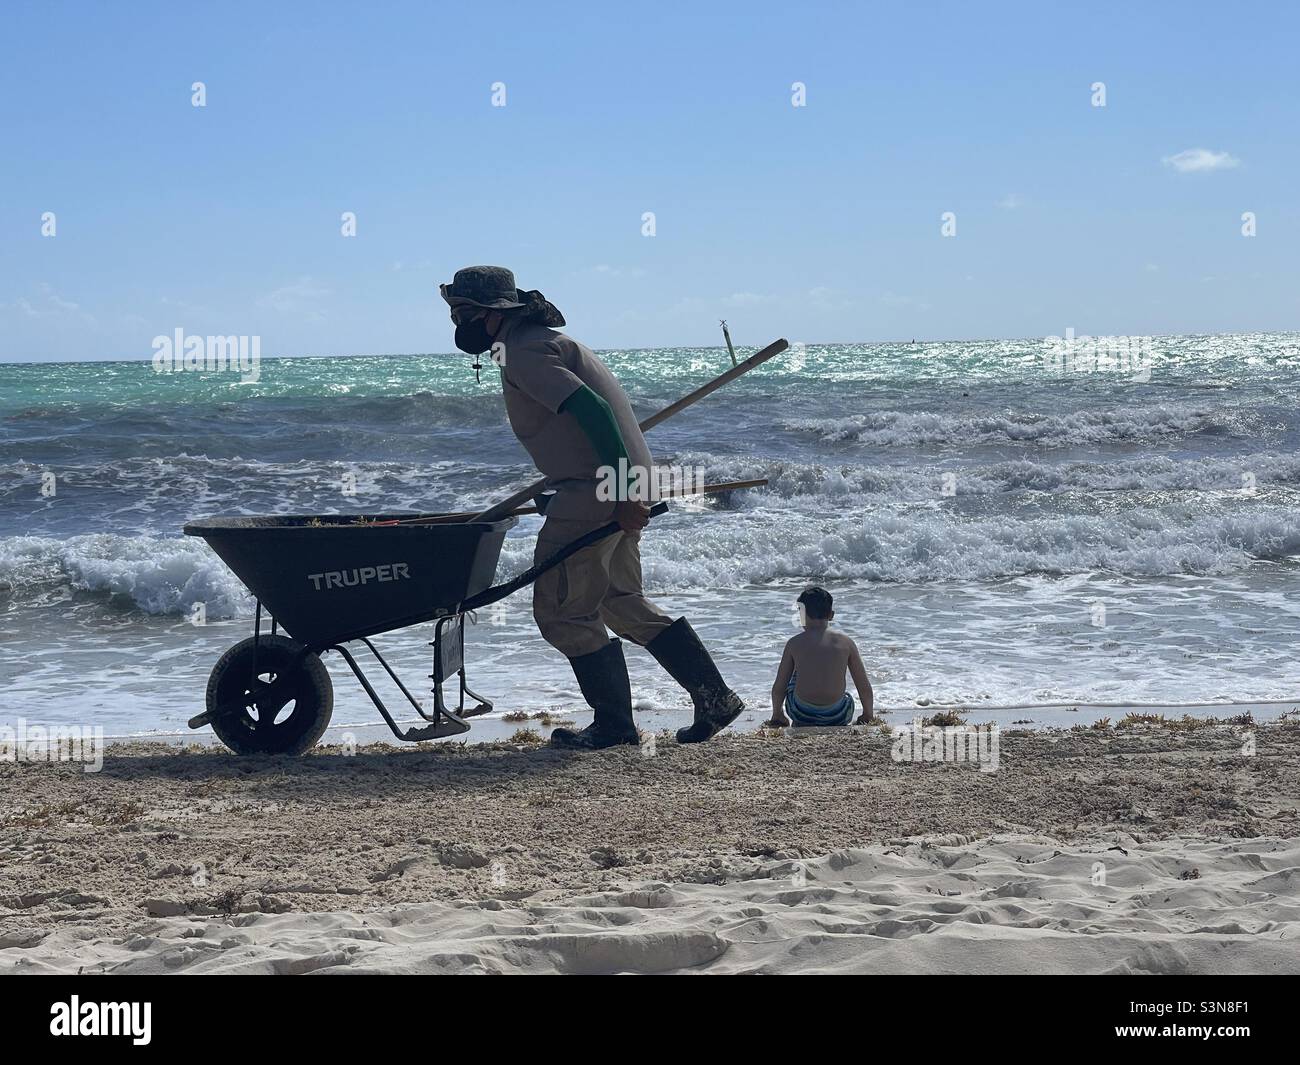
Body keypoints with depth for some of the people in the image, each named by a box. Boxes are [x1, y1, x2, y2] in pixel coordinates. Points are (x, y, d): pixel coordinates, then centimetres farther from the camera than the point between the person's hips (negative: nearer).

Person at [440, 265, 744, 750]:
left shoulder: (523, 355, -12)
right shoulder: (540, 341, 20)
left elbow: (591, 410, -23)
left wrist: (619, 495, -25)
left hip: (594, 491, -10)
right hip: (616, 489, 10)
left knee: (563, 612, -1)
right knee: (622, 604, 18)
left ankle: (614, 724, 5)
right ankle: (714, 698, 17)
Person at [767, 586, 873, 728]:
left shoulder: (794, 643, -2)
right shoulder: (846, 642, -1)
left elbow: (779, 688, 3)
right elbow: (865, 687, 5)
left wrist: (777, 716, 22)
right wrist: (867, 716, 22)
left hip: (801, 714, 0)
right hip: (836, 717, 1)